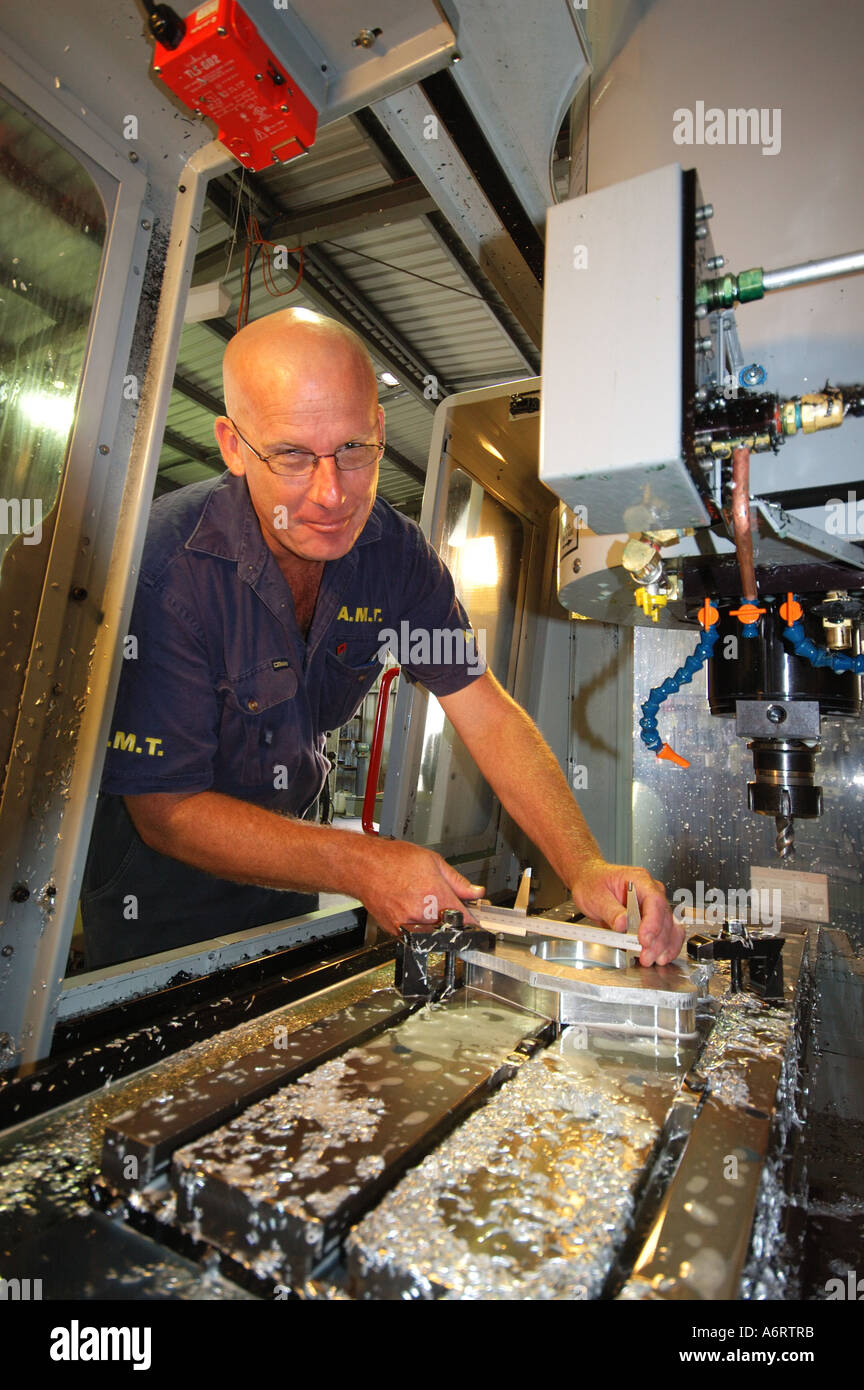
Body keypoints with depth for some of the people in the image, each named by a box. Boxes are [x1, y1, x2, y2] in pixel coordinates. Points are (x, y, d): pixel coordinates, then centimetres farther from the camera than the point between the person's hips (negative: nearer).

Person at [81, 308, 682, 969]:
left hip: (285, 848, 5)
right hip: (158, 878, -4)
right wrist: (360, 864, -38)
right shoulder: (163, 566, -32)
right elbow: (165, 808, -28)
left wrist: (586, 868, -31)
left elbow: (489, 716, -18)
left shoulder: (397, 551, -16)